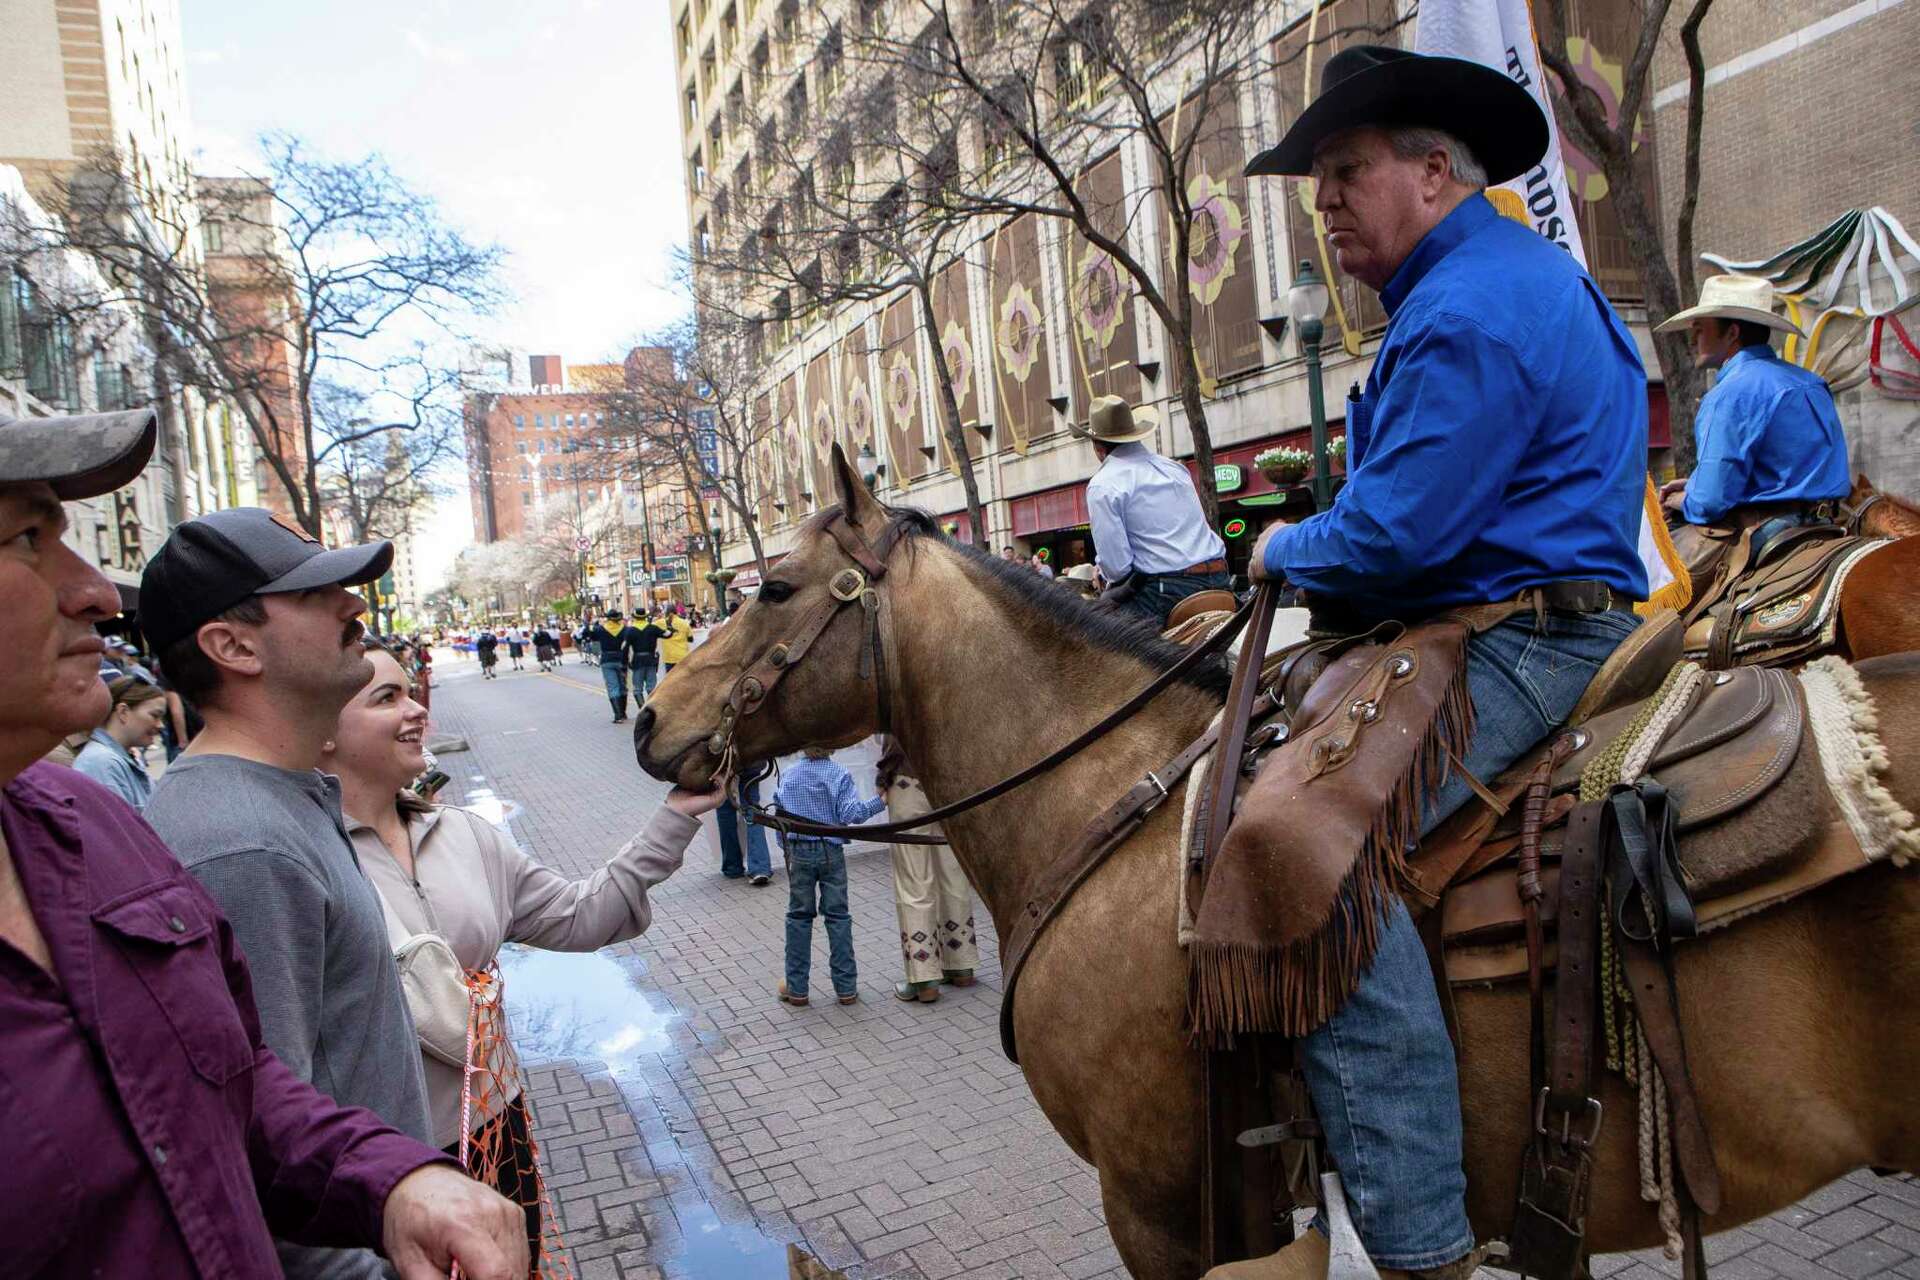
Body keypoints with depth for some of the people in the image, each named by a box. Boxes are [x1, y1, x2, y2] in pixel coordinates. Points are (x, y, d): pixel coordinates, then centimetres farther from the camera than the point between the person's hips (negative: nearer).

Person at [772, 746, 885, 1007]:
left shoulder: (787, 776, 2)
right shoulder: (839, 775, -8)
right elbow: (850, 813, -16)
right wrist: (880, 802, -8)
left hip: (797, 851, 2)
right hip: (830, 851, -2)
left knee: (798, 916, 9)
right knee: (838, 915, 5)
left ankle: (796, 988, 12)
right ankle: (846, 987, 8)